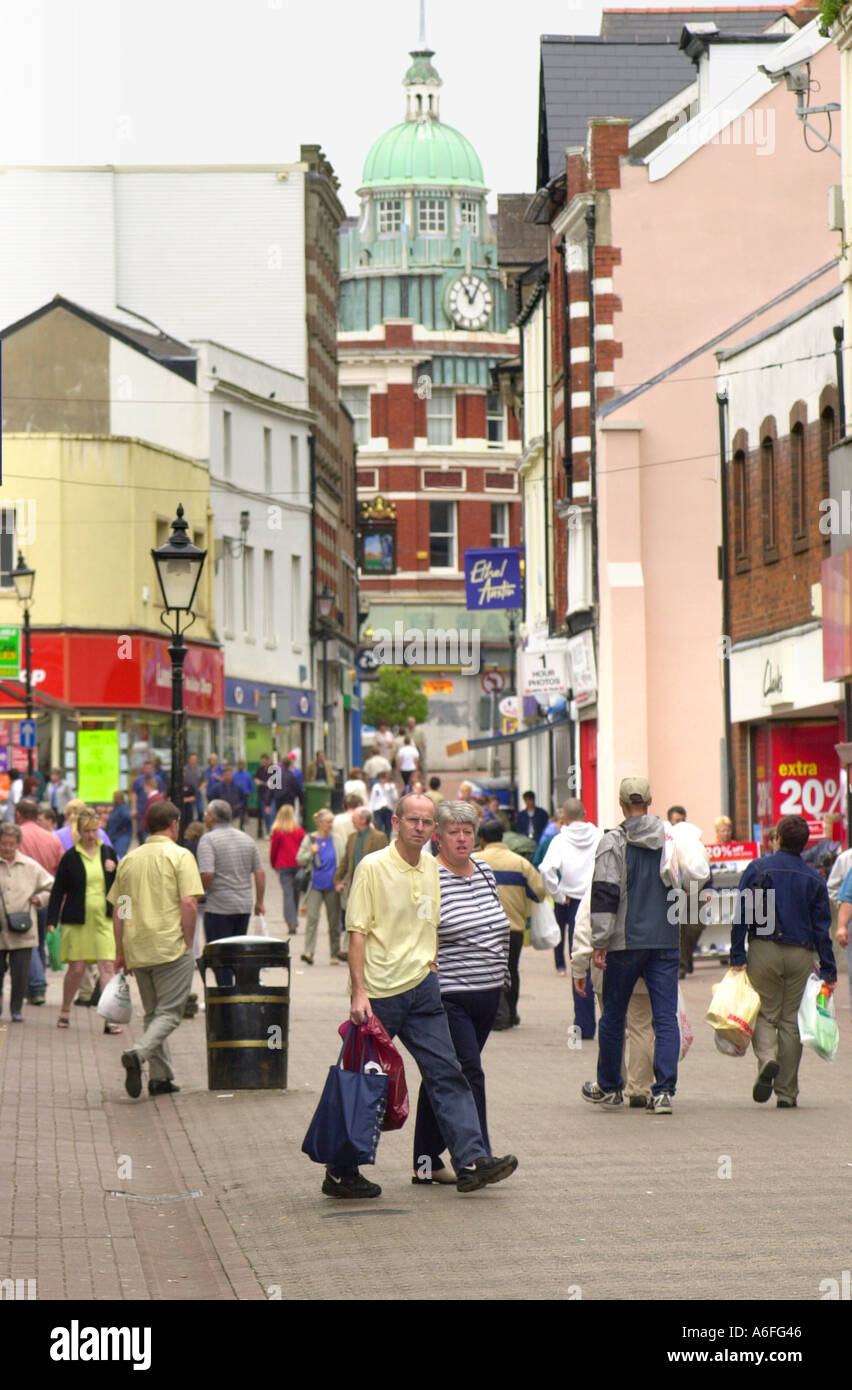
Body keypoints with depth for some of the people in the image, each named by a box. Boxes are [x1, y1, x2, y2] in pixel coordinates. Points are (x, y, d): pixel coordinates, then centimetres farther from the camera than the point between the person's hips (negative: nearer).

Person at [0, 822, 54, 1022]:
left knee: (20, 974, -1)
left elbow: (52, 888, 17)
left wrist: (38, 898, 2)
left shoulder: (30, 867, 6)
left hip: (22, 932, 1)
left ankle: (17, 1009, 15)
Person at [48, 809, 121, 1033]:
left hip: (104, 920, 2)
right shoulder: (70, 857, 0)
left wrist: (114, 871, -6)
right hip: (77, 921, -2)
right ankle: (65, 1012, 24)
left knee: (108, 967, -8)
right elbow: (58, 890, 4)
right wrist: (52, 920, -2)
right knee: (76, 968, 4)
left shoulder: (108, 853, 8)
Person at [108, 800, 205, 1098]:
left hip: (137, 950, 6)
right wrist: (188, 943, -6)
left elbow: (118, 910, 12)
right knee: (169, 1012, -1)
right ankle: (138, 1053, -24)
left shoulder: (129, 859, 12)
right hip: (170, 947, -6)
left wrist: (120, 951, 17)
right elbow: (188, 903, -15)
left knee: (153, 1013, 15)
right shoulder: (180, 856, -5)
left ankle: (160, 1077, 11)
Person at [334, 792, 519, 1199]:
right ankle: (340, 1173, 11)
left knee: (446, 1073, -3)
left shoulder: (432, 868, 10)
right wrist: (358, 993, -17)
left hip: (422, 987, 6)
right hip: (380, 993, -6)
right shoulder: (373, 867, -8)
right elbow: (357, 933, -11)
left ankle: (470, 1161, -6)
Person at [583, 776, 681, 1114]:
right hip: (666, 942, 3)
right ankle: (664, 1091, -7)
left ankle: (609, 1086, 23)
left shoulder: (613, 843, -6)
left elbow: (604, 896, -10)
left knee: (613, 1016, 12)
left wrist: (599, 943, -7)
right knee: (666, 1016, 1)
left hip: (627, 941, -3)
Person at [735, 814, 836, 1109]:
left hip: (764, 951, -2)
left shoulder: (758, 868, -1)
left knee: (765, 1014, 9)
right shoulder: (814, 879, 6)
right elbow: (822, 928, 5)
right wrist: (829, 971, 7)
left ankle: (767, 1059, -23)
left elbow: (742, 914, -6)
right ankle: (786, 1092, 7)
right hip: (801, 953, 2)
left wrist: (737, 956, -4)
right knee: (791, 1021, 7)